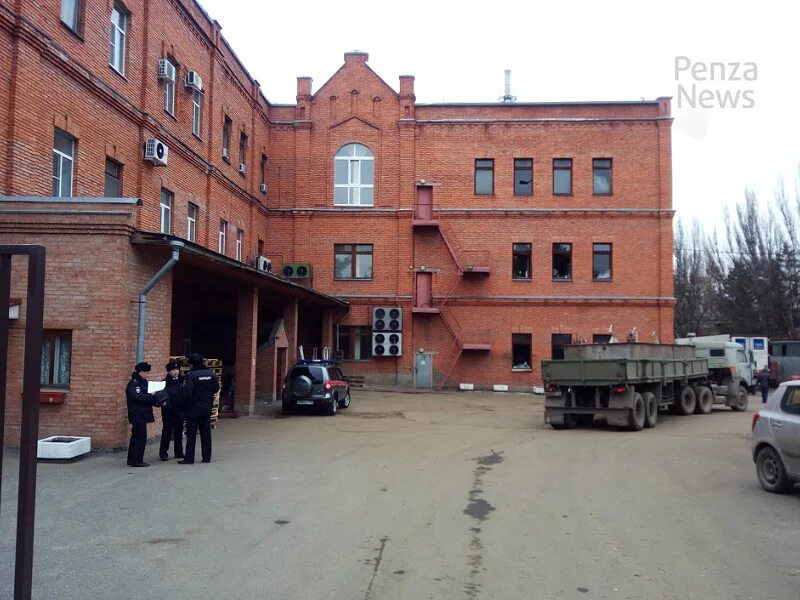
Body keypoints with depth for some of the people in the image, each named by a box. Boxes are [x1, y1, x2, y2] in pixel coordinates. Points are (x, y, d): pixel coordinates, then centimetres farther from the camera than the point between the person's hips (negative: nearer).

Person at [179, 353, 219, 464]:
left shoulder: (191, 375, -16)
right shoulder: (211, 373, 0)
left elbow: (187, 392, -20)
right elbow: (216, 388, 6)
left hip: (194, 407, -5)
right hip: (207, 407, 5)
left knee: (191, 433, 2)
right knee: (206, 432, 12)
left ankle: (189, 458, 4)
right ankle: (207, 457, 15)